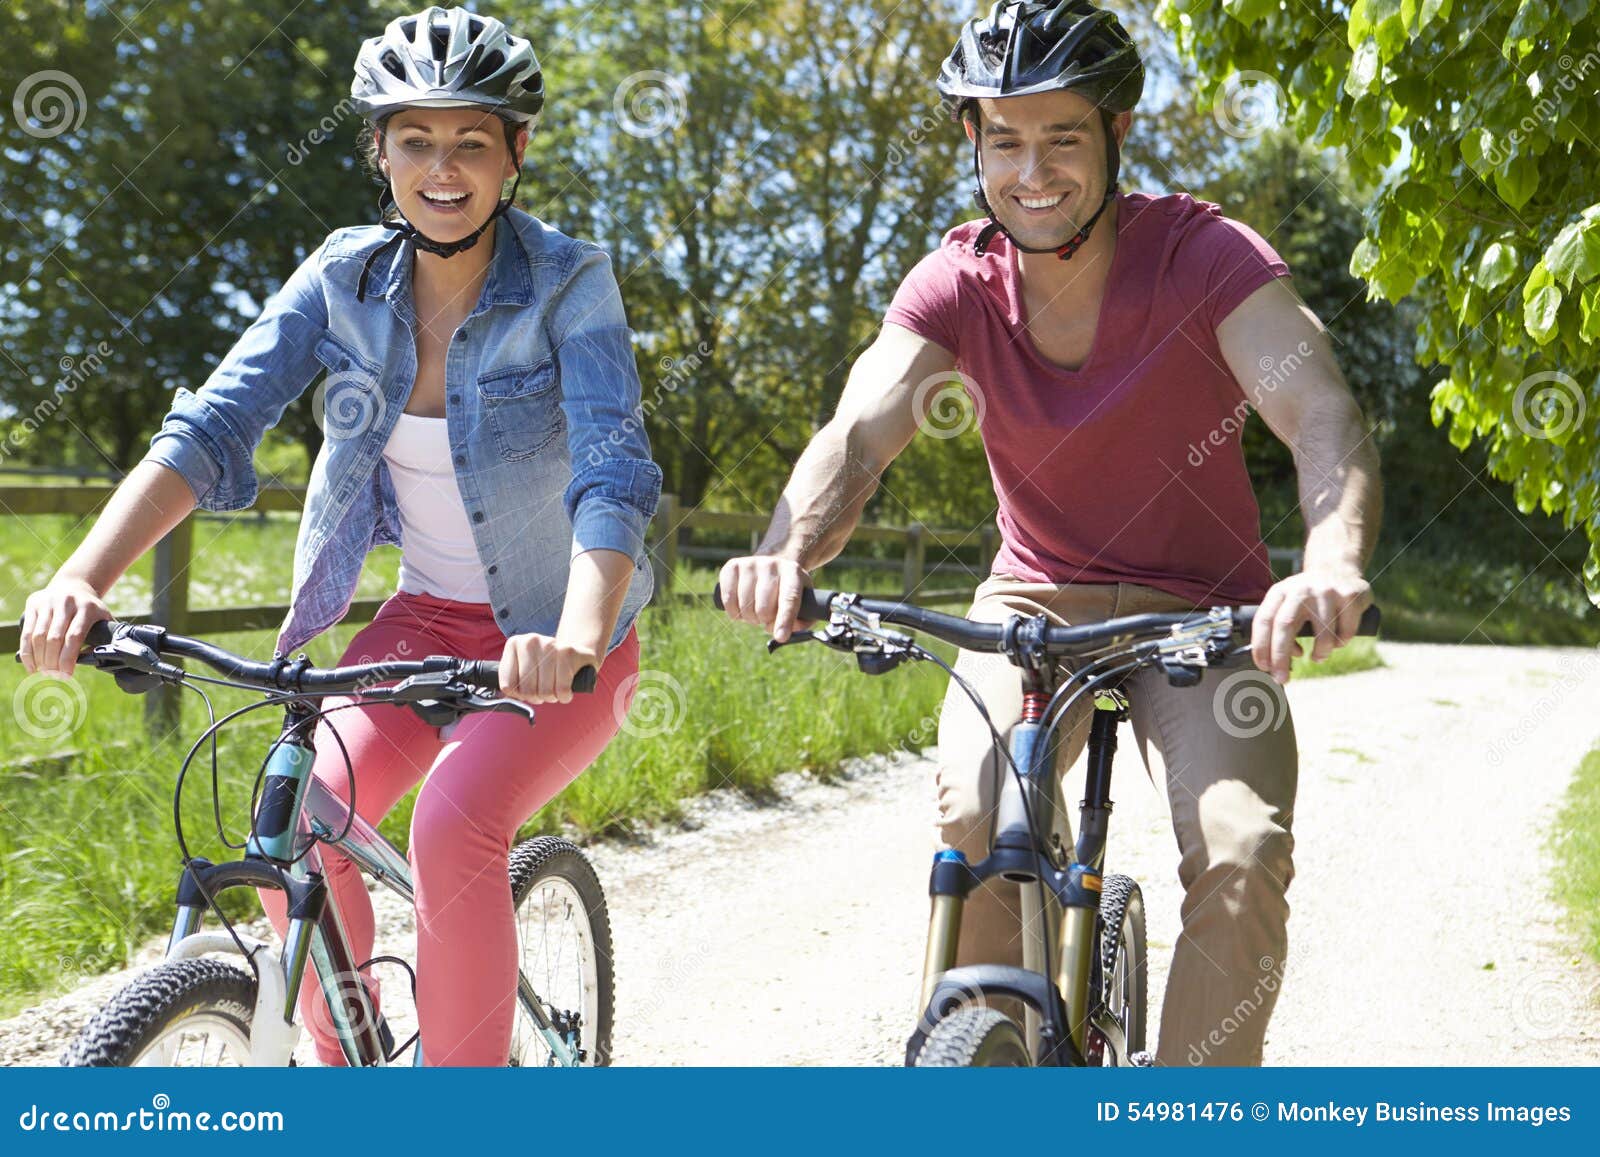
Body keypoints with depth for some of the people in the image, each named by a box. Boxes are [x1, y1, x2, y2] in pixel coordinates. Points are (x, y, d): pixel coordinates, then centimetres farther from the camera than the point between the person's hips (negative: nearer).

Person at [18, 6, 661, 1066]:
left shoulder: (569, 283, -16)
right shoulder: (346, 278, -5)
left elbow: (614, 471, -29)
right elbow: (209, 428, -13)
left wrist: (575, 637, -48)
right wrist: (84, 577, -29)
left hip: (556, 640, -4)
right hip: (425, 619, 4)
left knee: (453, 827, -29)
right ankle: (341, 1067, 5)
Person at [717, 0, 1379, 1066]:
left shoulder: (1206, 256, -17)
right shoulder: (959, 284, -9)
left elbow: (1324, 417, -32)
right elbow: (858, 432, -24)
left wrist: (1333, 566, -54)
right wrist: (789, 551, -47)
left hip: (1201, 609, -1)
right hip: (1035, 601, 2)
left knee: (1243, 856, -24)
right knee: (975, 827, -25)